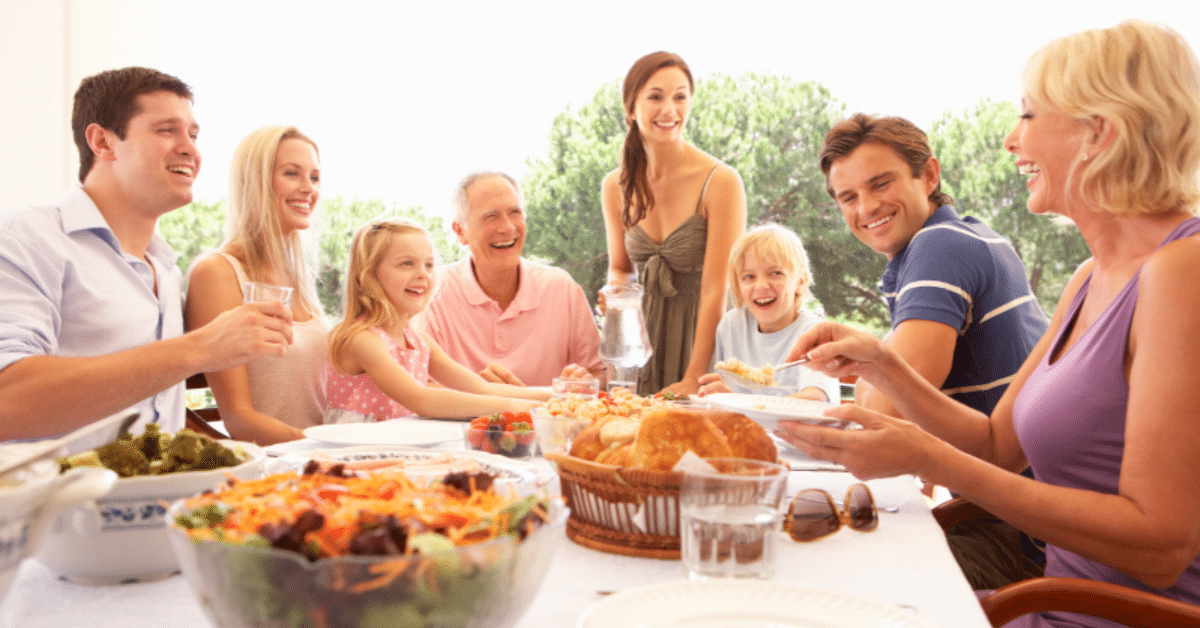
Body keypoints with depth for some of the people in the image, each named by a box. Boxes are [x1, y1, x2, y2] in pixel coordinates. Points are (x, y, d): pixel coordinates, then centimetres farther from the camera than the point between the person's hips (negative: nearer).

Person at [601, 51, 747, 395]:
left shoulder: (721, 182, -14)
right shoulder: (616, 186, 1)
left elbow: (716, 291, -16)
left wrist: (693, 380, -20)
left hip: (700, 331, -4)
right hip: (643, 336, 4)